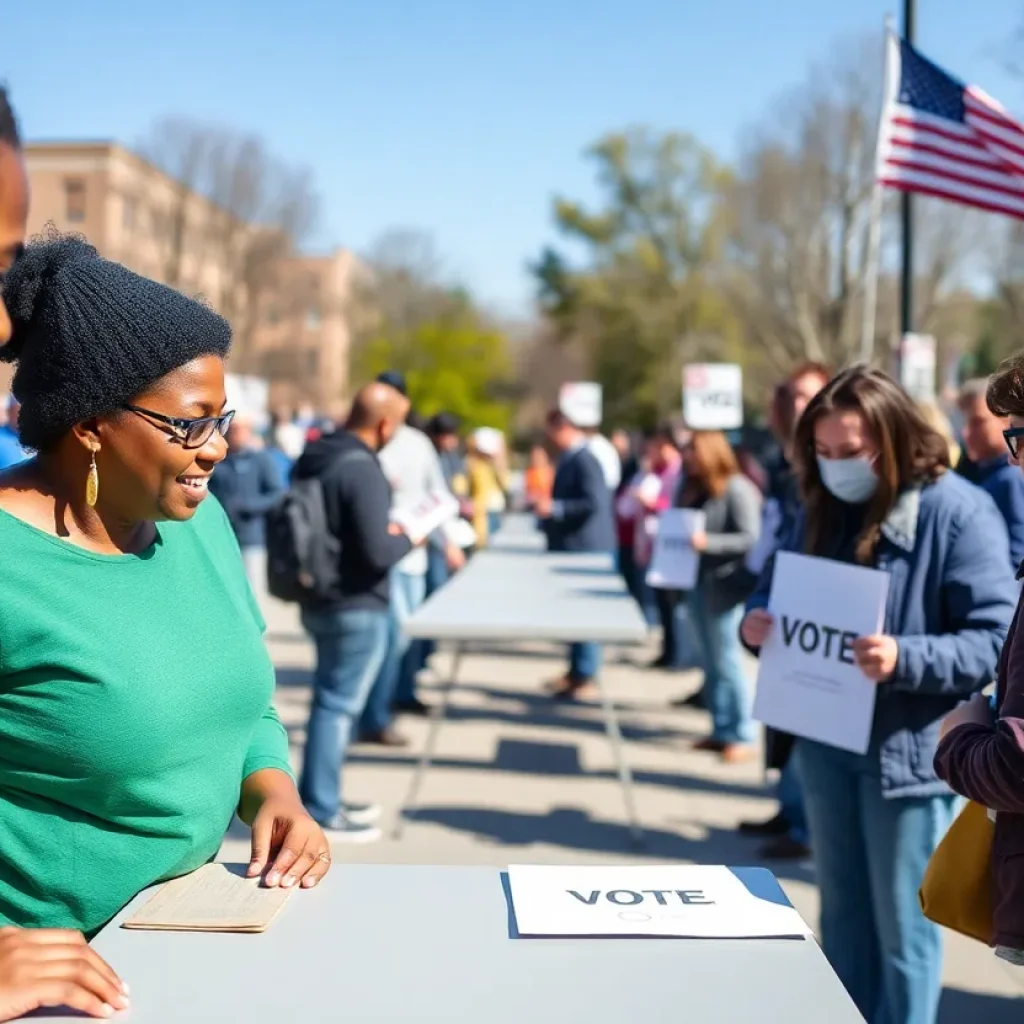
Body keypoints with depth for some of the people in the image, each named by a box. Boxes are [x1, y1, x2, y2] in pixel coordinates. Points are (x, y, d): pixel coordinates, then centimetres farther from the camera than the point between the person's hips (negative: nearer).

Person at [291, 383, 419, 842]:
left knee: (331, 698, 20)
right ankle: (320, 812, 8)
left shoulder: (312, 458, 6)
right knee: (339, 704, 0)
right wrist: (408, 538, -6)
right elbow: (377, 551, -27)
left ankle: (321, 797, 31)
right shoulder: (362, 469, -22)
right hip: (357, 607, -9)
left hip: (321, 600, 9)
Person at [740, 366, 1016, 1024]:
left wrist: (905, 659, -33)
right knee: (842, 909, 20)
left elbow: (997, 640, -18)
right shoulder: (825, 507, 5)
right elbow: (779, 588, 15)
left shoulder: (958, 510, -15)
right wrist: (758, 619, -8)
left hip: (907, 747, -6)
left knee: (901, 925, 7)